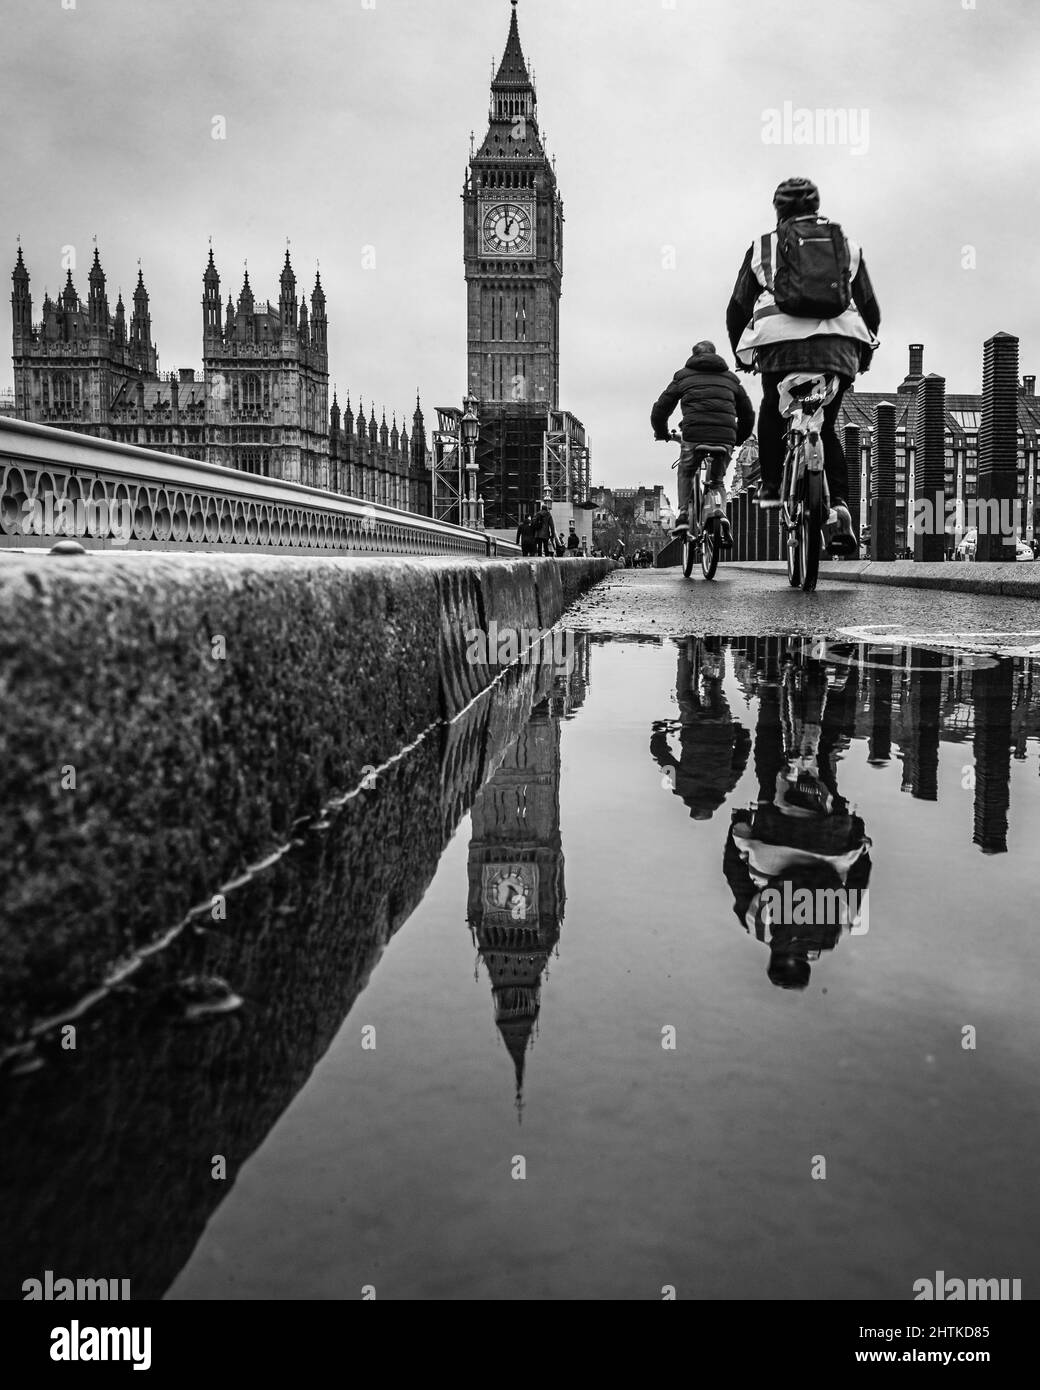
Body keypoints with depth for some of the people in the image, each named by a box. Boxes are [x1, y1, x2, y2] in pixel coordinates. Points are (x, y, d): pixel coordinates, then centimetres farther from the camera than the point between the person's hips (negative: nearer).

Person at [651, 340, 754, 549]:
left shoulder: (683, 376, 18)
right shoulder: (730, 378, 25)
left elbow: (660, 409, 16)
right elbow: (748, 414, 26)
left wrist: (661, 434, 32)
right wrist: (738, 439, 39)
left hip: (694, 434, -2)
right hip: (725, 438, 2)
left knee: (685, 473, 24)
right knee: (717, 480, 21)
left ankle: (684, 516, 9)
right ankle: (719, 514, -5)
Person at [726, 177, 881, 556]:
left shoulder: (763, 247, 19)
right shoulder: (846, 245, 24)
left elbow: (738, 309, 18)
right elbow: (870, 309, 24)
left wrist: (742, 354, 31)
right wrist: (864, 355, 36)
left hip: (780, 343, -2)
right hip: (838, 345, 2)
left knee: (773, 412, 26)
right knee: (826, 427, 15)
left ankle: (770, 485, 20)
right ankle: (838, 504, -2)